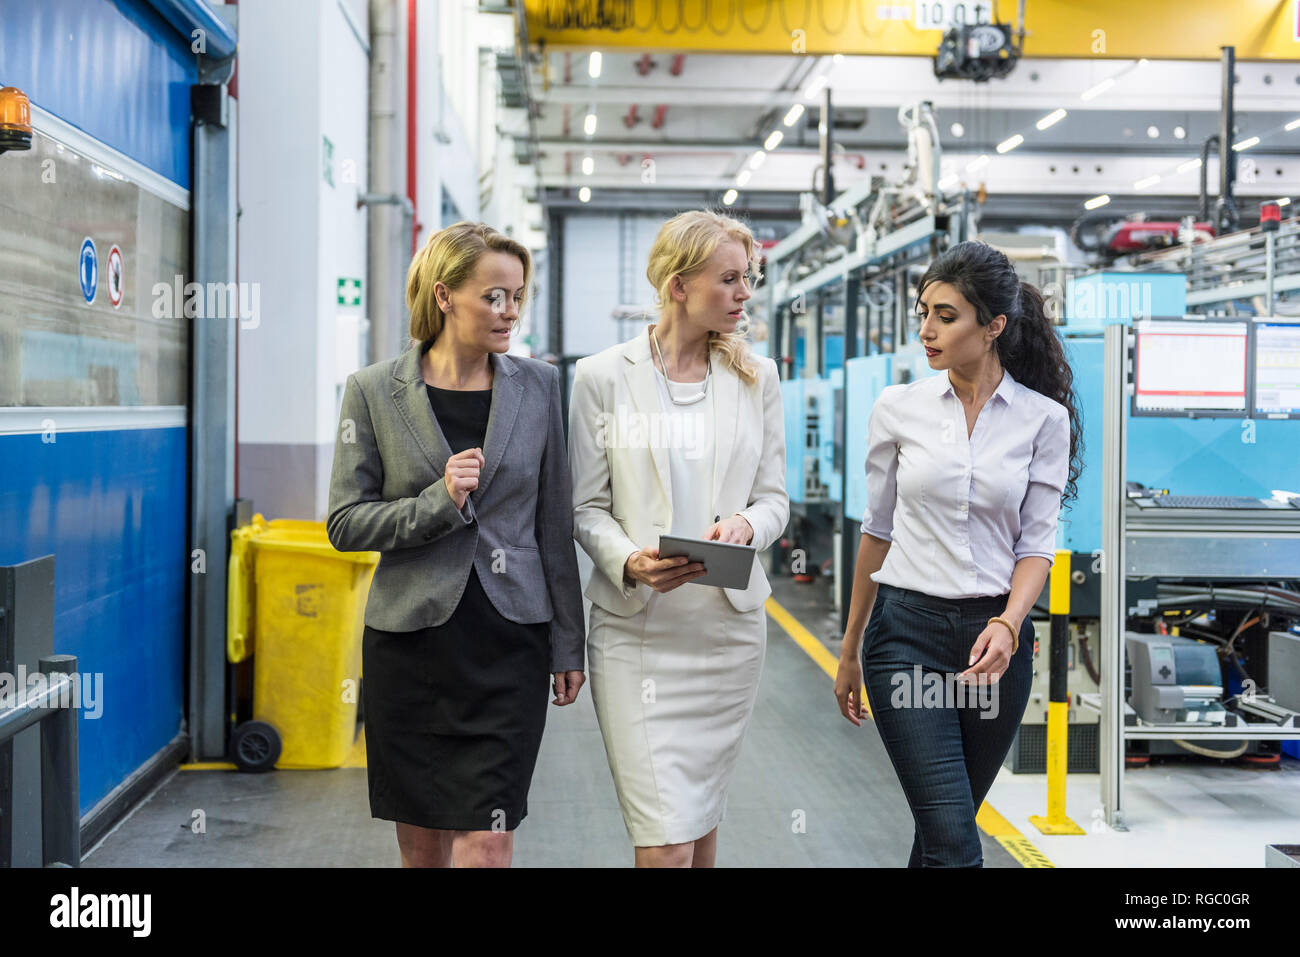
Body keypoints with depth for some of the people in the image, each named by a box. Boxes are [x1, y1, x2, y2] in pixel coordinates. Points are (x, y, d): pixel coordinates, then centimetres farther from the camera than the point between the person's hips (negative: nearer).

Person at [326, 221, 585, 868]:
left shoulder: (537, 386, 3)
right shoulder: (375, 392, -2)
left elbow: (555, 523, 7)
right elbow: (346, 524, -2)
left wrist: (569, 644, 7)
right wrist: (438, 502, -17)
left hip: (509, 645, 0)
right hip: (410, 644, 0)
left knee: (487, 842, -6)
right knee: (422, 845, 12)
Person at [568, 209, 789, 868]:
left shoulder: (757, 377, 8)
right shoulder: (603, 377, -1)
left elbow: (773, 498, 9)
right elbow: (587, 507, 0)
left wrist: (745, 526, -14)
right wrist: (629, 561, -20)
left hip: (729, 623, 3)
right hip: (636, 630, -3)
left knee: (701, 823, 13)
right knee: (664, 841, -9)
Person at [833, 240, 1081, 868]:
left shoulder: (1044, 418, -1)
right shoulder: (898, 408, 1)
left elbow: (1036, 544, -1)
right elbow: (877, 530, 9)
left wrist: (1008, 626, -20)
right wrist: (849, 652, 13)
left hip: (995, 636, 1)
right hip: (908, 632, -1)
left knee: (943, 830, 14)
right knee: (954, 842, -11)